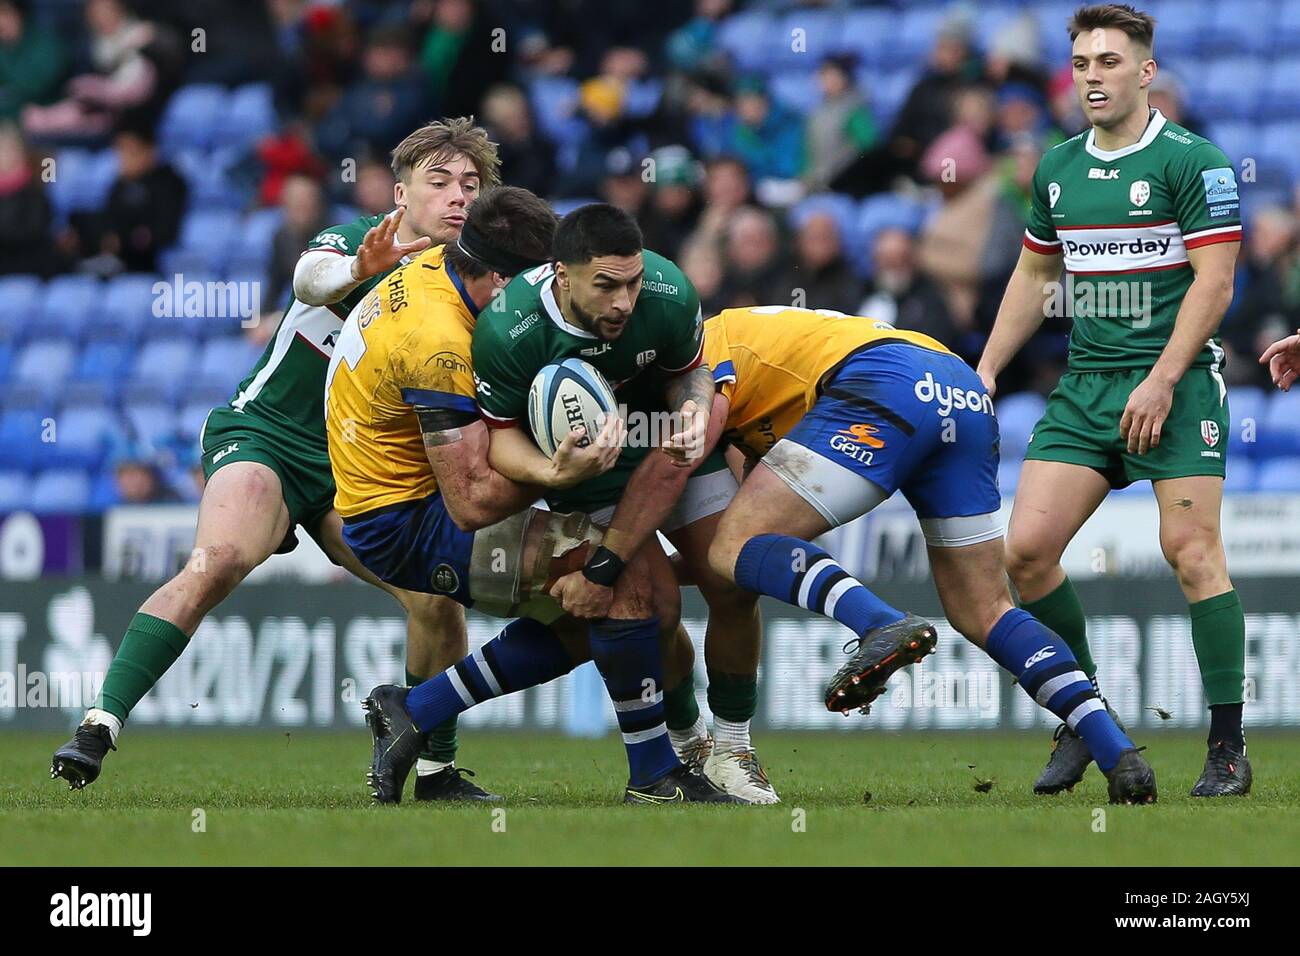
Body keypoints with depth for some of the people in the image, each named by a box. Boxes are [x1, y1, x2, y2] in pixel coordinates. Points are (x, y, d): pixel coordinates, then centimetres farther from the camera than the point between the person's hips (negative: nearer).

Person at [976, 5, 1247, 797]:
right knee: (1028, 547, -5)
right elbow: (1035, 276, 24)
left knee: (1191, 552, -14)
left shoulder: (1192, 161, -7)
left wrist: (1161, 380, -18)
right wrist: (986, 370, 18)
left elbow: (1214, 282, -12)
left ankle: (1229, 751, -8)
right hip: (1085, 385, 6)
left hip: (1176, 382, -6)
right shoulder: (1057, 169, 13)